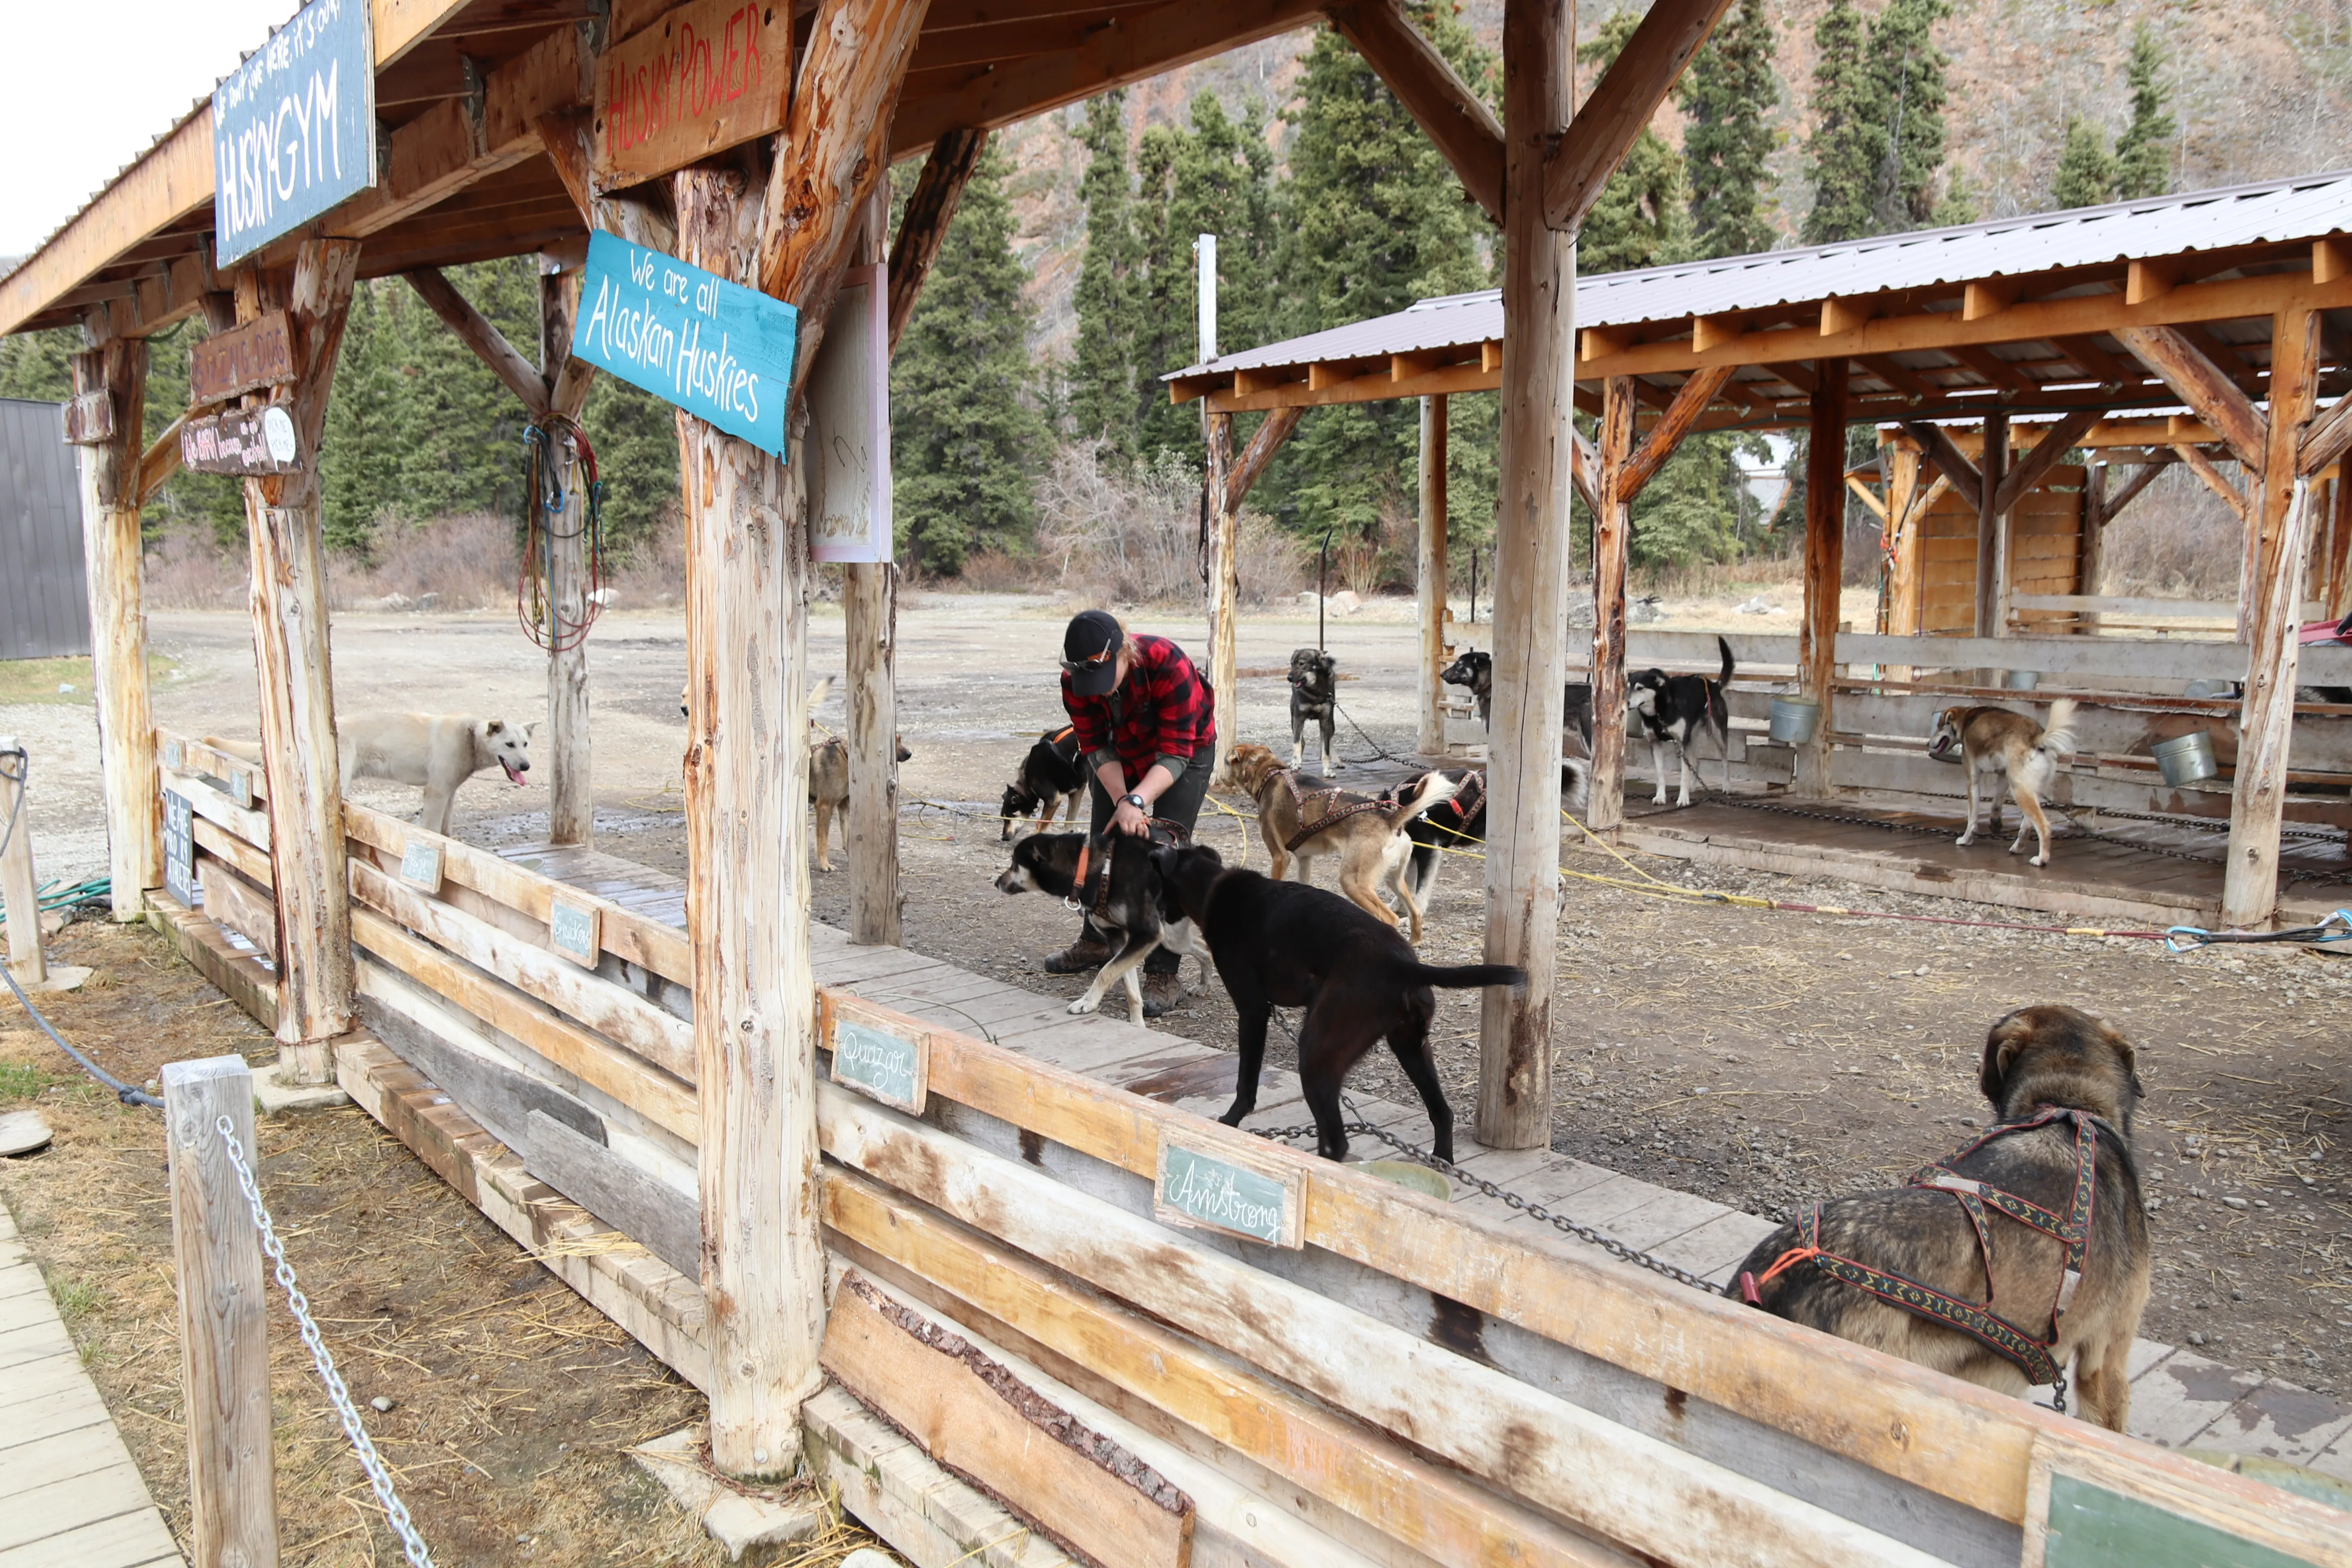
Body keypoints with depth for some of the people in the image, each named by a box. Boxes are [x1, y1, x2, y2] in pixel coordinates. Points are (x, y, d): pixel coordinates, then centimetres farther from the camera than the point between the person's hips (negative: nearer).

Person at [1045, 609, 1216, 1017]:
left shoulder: (1168, 665, -40)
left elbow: (1175, 754, -38)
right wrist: (1121, 802, -35)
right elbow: (1096, 746, -21)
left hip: (1186, 751, -5)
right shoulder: (1075, 678, -26)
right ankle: (1095, 942, 34)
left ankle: (1164, 974, -9)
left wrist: (1137, 801, -51)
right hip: (1122, 753, 5)